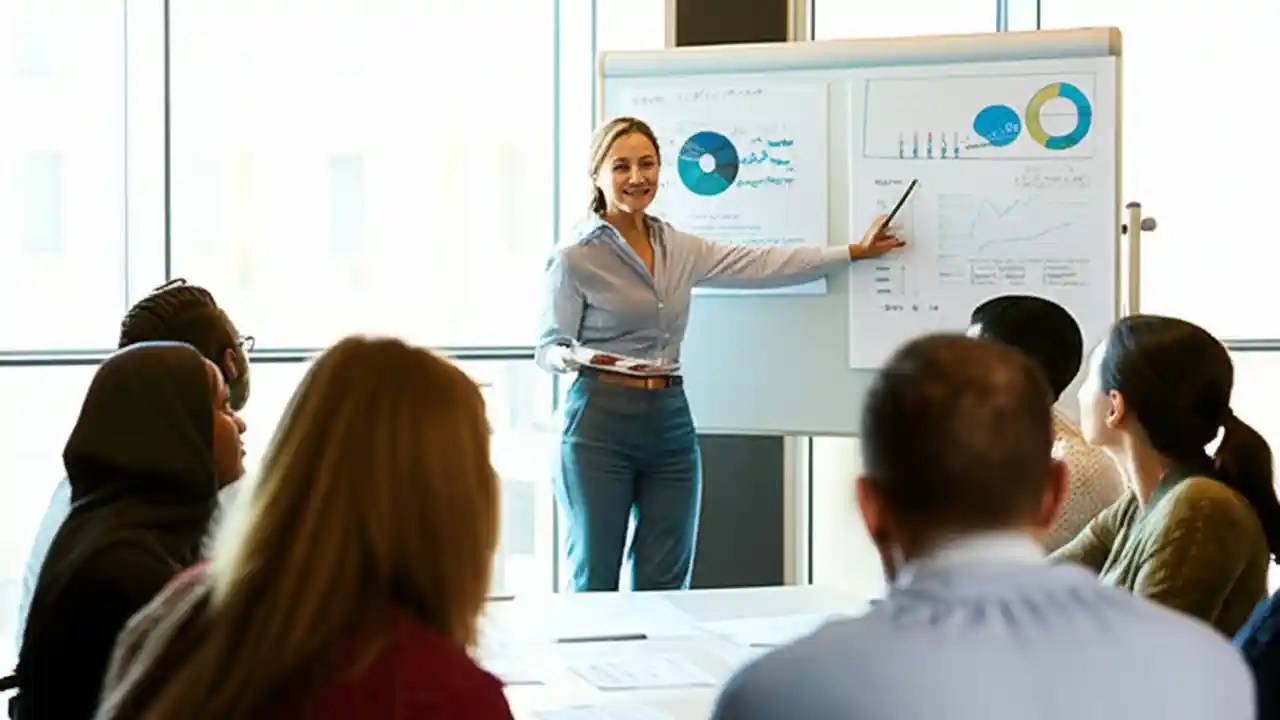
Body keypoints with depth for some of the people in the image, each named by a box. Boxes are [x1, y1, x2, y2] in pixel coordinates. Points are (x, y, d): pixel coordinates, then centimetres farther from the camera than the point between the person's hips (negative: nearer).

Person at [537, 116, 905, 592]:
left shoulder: (680, 249, 11)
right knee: (594, 585, -2)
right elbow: (548, 350, -2)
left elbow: (761, 264, 15)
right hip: (600, 423, -5)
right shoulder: (575, 258, -5)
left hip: (670, 420, 5)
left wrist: (855, 252, 17)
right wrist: (577, 358, -25)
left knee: (664, 586, 4)